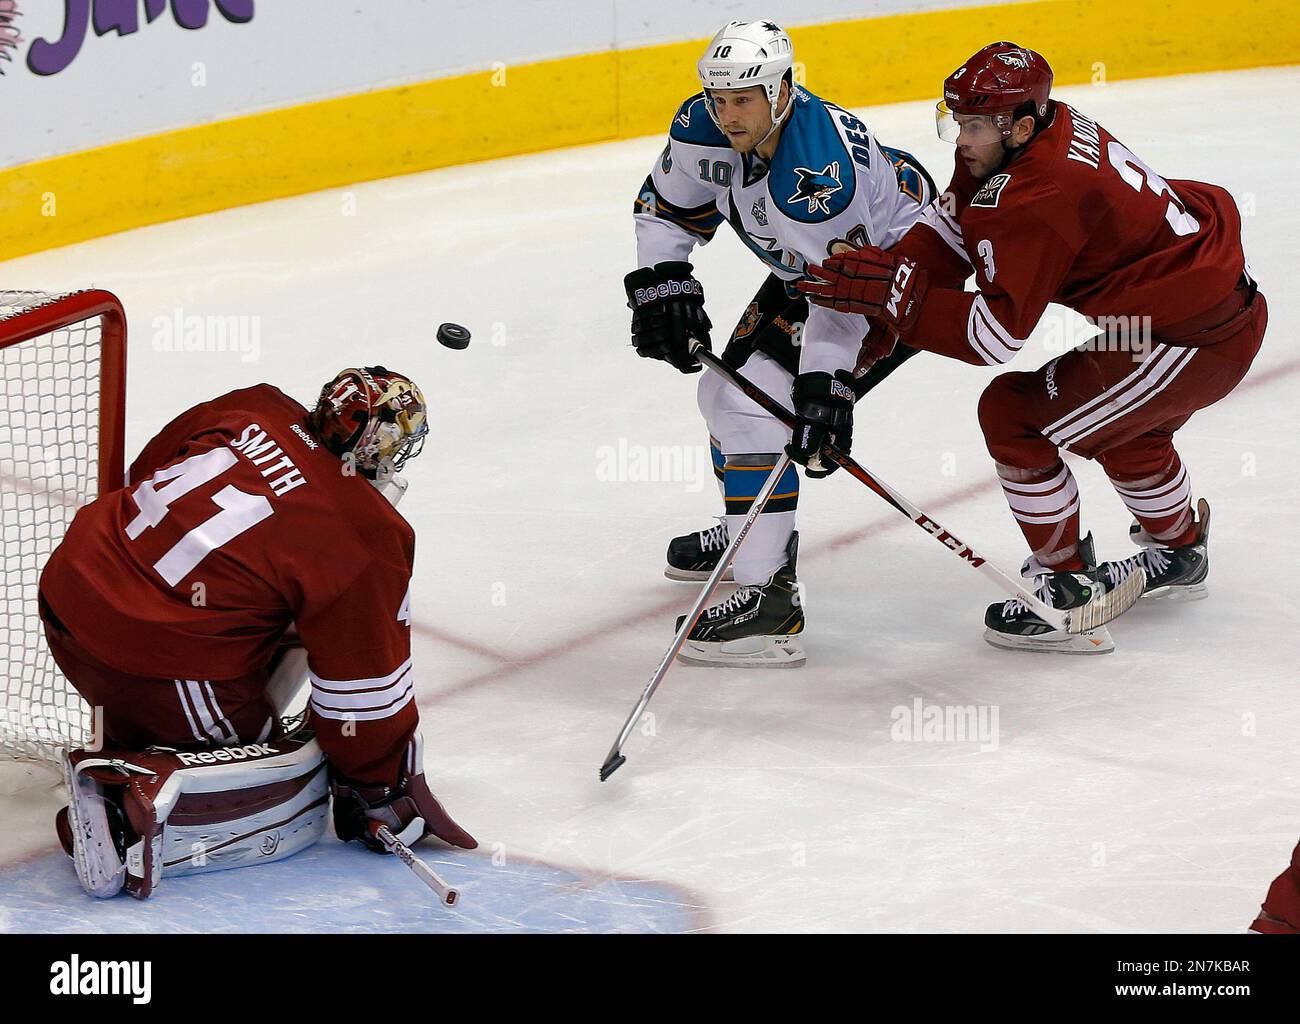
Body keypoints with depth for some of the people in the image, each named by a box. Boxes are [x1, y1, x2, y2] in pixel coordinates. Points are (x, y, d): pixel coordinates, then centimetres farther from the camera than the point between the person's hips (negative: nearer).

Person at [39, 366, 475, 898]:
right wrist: (377, 791, 10)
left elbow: (147, 471, 24)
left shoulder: (255, 411, 7)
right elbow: (369, 689, -5)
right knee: (296, 798, 4)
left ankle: (129, 747, 23)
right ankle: (130, 809, -18)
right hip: (153, 665, -8)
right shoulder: (367, 541, -10)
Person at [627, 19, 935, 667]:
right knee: (727, 388, 16)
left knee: (754, 404, -20)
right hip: (804, 267, 9)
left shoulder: (821, 164, -37)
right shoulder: (705, 128, -14)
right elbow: (667, 208, 4)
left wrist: (826, 385, -37)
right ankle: (751, 530, 43)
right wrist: (660, 284, -8)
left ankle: (770, 598, -21)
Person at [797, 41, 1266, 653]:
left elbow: (998, 333, -24)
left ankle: (1069, 598, 2)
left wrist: (891, 290, -23)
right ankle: (1179, 553, 58)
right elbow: (950, 224, 5)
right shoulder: (1055, 127, 2)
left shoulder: (1035, 197, -26)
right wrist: (880, 308, -7)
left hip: (1193, 340, -10)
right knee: (1125, 425, 35)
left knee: (1012, 416, -6)